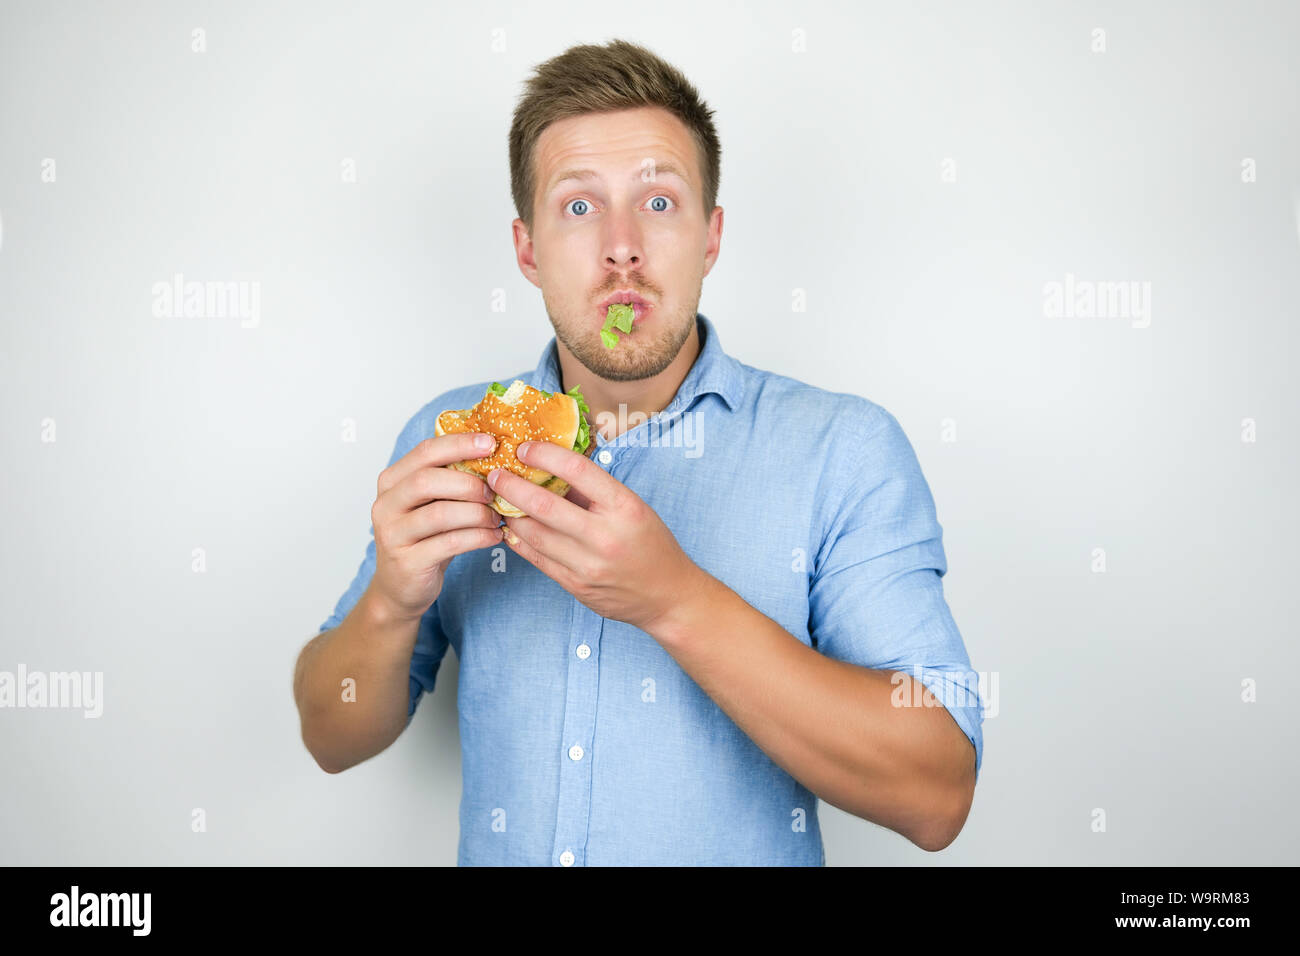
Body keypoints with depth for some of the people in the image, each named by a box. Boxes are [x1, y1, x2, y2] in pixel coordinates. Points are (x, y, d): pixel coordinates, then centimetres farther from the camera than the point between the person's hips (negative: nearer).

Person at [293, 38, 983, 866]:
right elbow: (336, 741, 0)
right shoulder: (447, 442, -2)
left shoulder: (848, 451, -11)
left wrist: (675, 600, -27)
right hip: (496, 851, 3)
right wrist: (392, 603, -19)